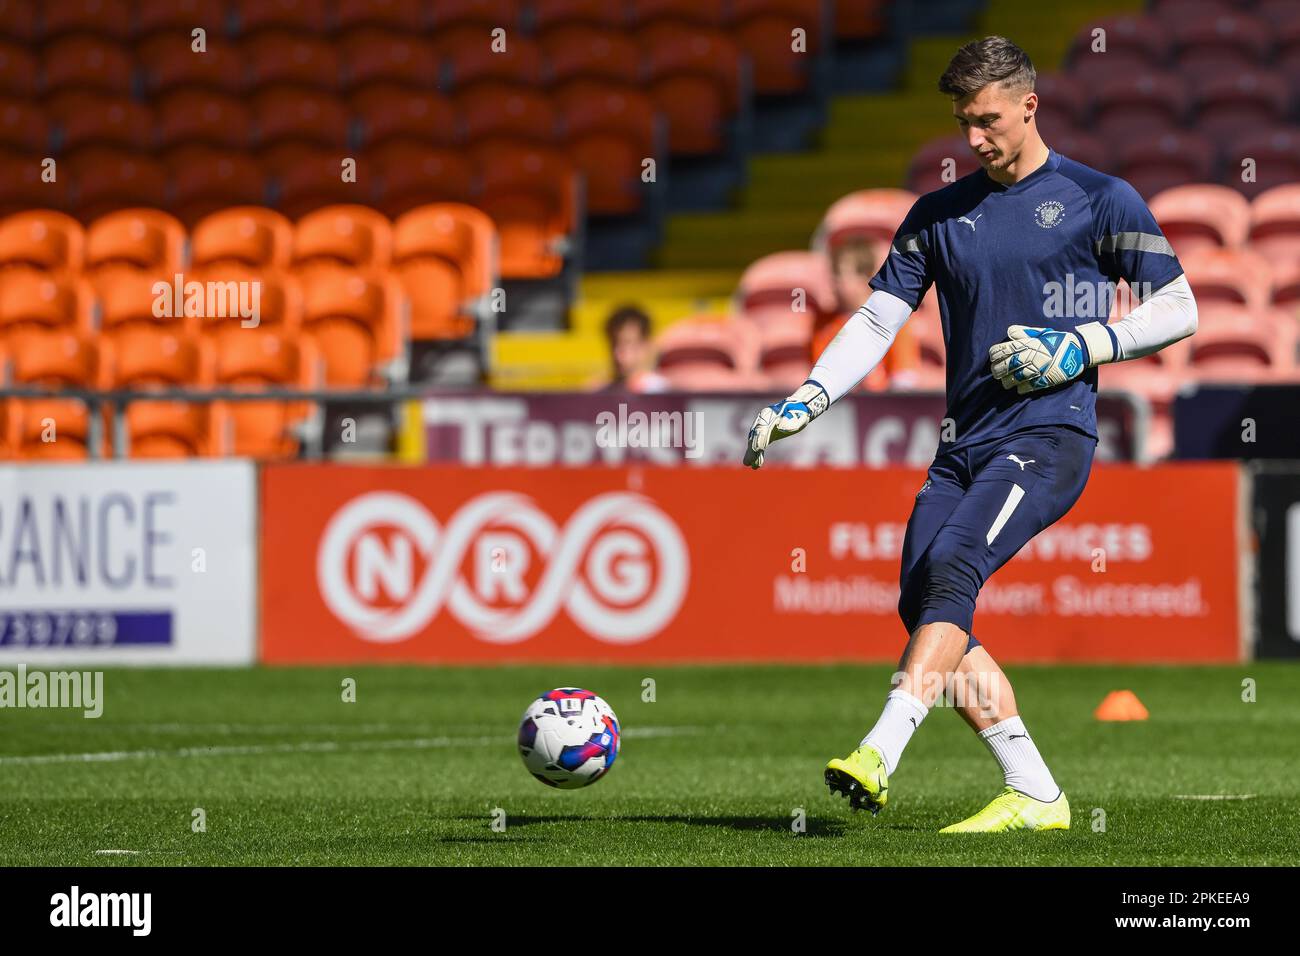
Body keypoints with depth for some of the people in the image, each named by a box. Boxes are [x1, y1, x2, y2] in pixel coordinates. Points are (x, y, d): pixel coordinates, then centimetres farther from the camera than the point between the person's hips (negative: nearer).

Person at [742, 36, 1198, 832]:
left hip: (1049, 436, -6)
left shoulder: (1099, 200, 3)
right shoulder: (939, 214, 15)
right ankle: (1035, 797, -1)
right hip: (965, 443, 6)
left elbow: (1178, 310, 4)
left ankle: (880, 757, -36)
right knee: (923, 607, -7)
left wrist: (1080, 347, -10)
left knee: (952, 566, -26)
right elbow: (876, 322, 13)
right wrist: (804, 402, -1)